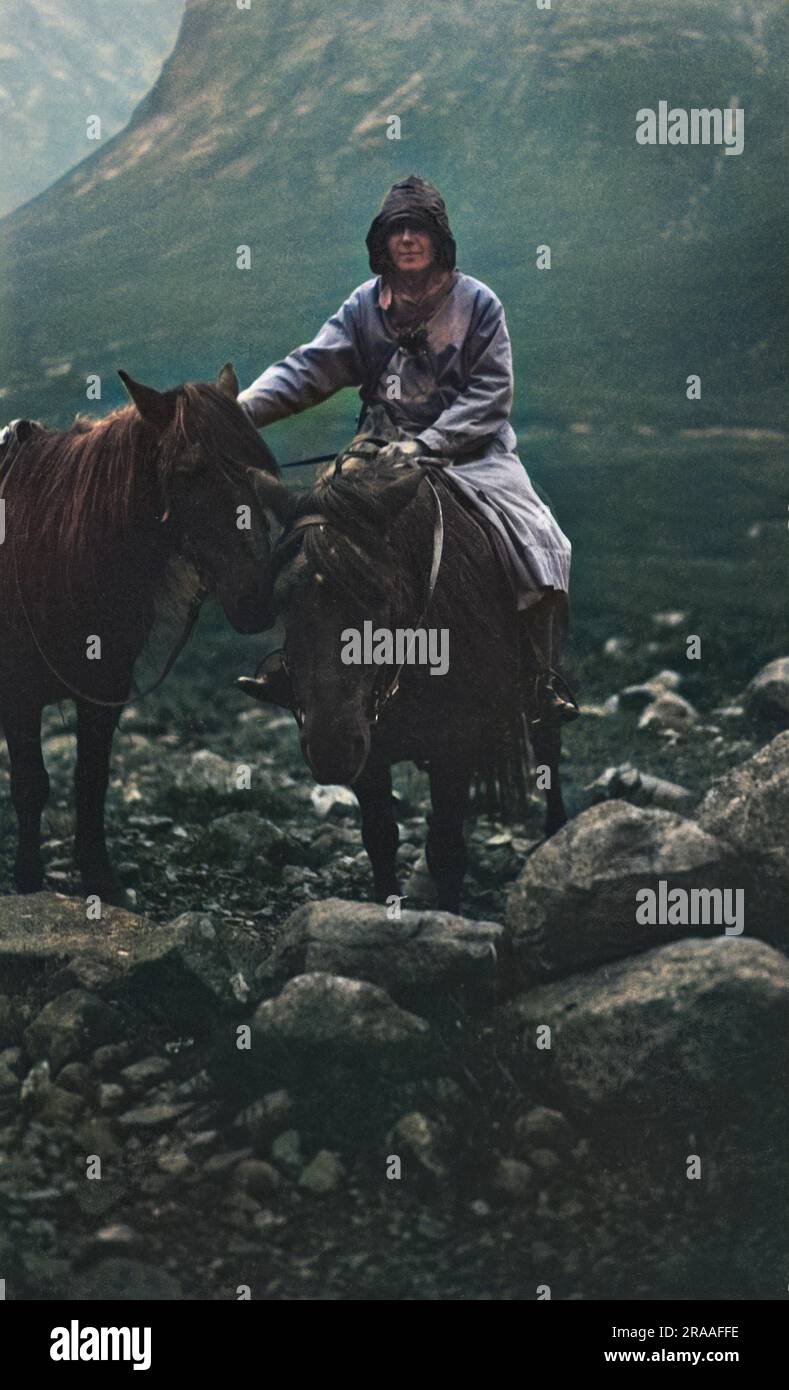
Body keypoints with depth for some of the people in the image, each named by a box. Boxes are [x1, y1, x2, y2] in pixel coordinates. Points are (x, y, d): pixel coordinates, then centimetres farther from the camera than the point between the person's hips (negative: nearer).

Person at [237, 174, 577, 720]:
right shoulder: (366, 304, 5)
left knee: (533, 543, -22)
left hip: (471, 451, -2)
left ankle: (543, 676, -7)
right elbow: (311, 367, -3)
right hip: (384, 451, 3)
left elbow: (490, 394, -9)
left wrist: (427, 443, -22)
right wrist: (247, 405, -19)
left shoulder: (478, 302, -3)